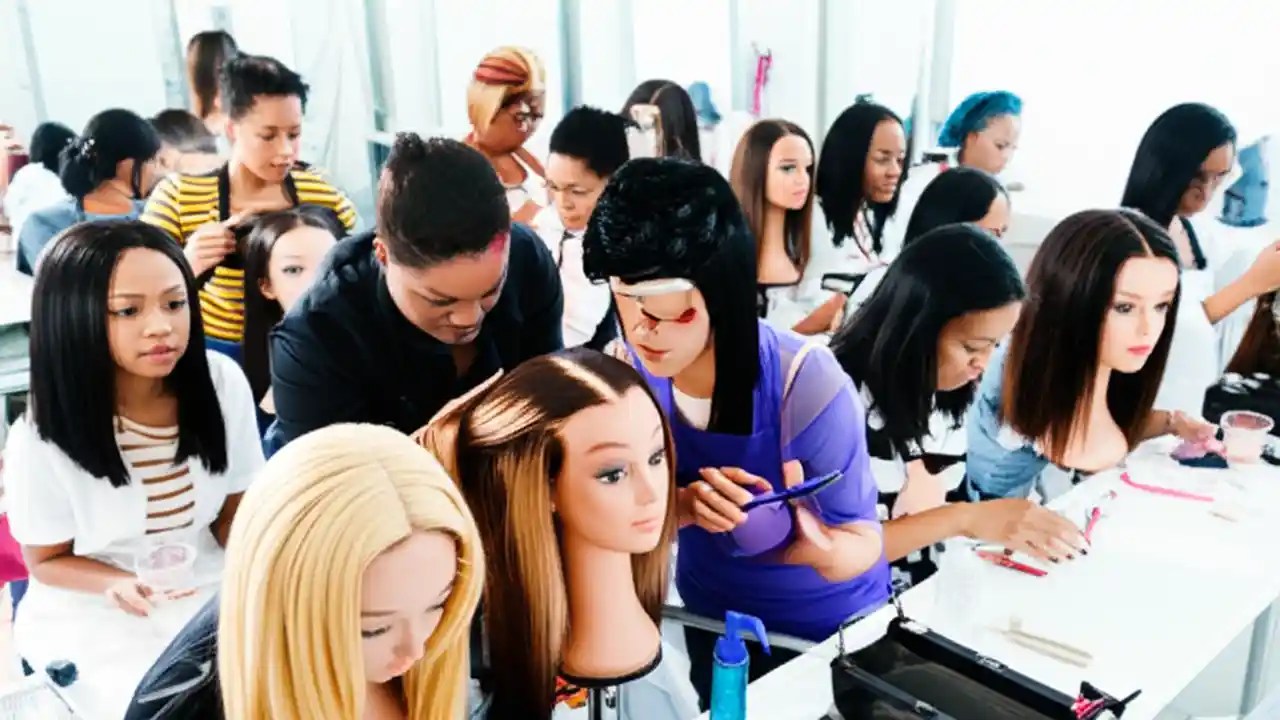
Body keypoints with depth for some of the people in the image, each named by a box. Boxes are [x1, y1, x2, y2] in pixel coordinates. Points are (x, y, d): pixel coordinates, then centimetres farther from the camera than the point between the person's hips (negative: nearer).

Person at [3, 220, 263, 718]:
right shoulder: (42, 438, -18)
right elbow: (47, 561, -4)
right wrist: (123, 585, -24)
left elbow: (235, 511, 1)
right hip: (94, 616, -2)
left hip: (209, 596, 3)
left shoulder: (224, 383, -13)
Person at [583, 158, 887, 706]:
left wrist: (818, 548, -47)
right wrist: (686, 504, -34)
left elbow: (863, 541, -25)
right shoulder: (628, 371, -20)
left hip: (829, 627, -3)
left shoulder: (807, 384, -33)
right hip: (709, 616, 4)